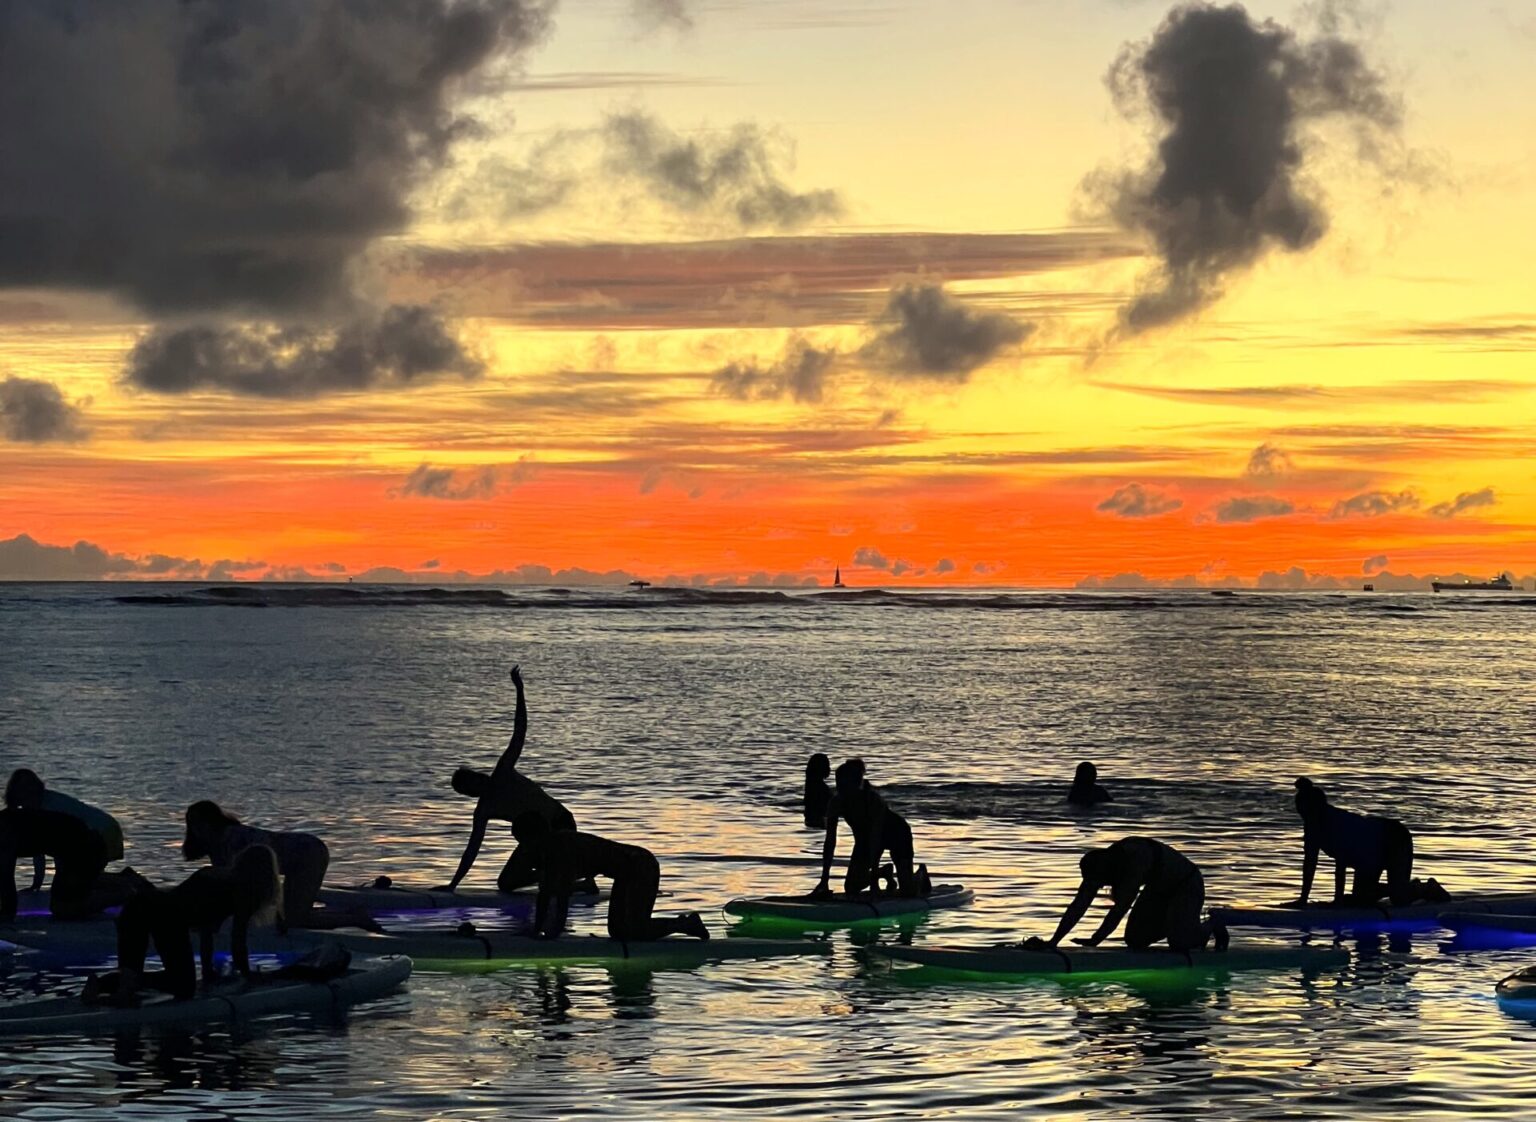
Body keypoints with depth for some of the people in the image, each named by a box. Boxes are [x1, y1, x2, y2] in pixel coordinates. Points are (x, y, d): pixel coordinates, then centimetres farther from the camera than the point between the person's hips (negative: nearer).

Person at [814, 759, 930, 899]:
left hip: (897, 834, -4)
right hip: (865, 838, 4)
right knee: (850, 889, -4)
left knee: (908, 892, -13)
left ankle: (920, 873, 25)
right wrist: (824, 880, -29)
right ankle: (884, 873, 26)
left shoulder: (874, 800, -39)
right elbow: (830, 842, -24)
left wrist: (874, 880, -45)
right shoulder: (836, 804, -26)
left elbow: (875, 839, -41)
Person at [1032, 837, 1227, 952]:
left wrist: (1096, 939, -48)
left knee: (1180, 941, -21)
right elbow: (1078, 906, -19)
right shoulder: (1100, 865, -17)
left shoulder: (1136, 858, -40)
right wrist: (1053, 942, -27)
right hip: (1158, 888, 8)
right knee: (1135, 940, 0)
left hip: (1186, 885, -8)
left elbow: (1122, 905, -45)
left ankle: (1211, 928, 11)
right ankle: (1173, 924, 24)